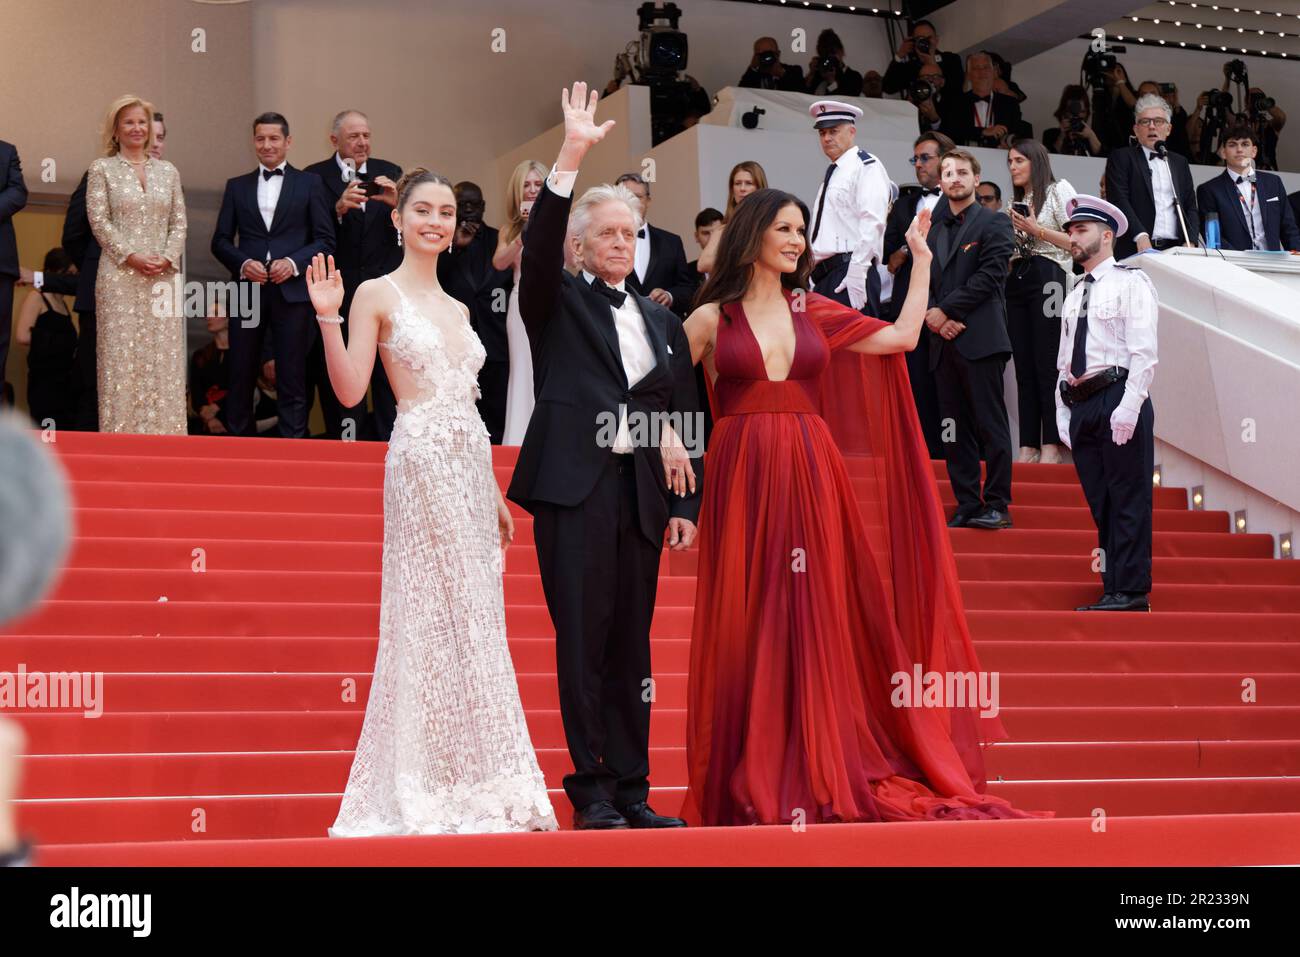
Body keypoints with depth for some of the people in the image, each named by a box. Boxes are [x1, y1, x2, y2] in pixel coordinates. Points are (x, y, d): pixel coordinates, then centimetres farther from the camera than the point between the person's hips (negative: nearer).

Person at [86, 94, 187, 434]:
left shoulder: (168, 171, 14)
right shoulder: (101, 169, 4)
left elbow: (179, 221, 10)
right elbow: (99, 220, -4)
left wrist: (167, 257, -7)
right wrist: (132, 256, -13)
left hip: (163, 277, 3)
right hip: (120, 277, -3)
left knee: (163, 359, 1)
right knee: (122, 357, -4)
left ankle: (162, 430, 3)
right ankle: (122, 431, -2)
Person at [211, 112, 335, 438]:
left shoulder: (309, 183, 7)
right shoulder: (236, 186, 13)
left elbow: (325, 240, 3)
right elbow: (220, 240, 11)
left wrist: (294, 262, -13)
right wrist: (243, 263, -8)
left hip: (292, 291, -2)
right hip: (247, 290, 2)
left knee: (292, 378, -1)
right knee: (241, 375, 5)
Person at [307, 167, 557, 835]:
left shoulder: (457, 309, 20)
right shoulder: (378, 294, 1)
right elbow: (349, 390, -7)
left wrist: (494, 493, 18)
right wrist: (328, 320, -19)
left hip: (471, 464, 7)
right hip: (421, 460, -7)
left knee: (474, 621, 4)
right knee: (434, 615, -8)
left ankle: (477, 784, 8)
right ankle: (427, 790, -3)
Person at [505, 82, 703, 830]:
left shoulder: (662, 321, 17)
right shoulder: (558, 303, 7)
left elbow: (684, 413, 16)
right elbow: (539, 243, -12)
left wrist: (686, 501, 9)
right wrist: (573, 156, -21)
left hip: (640, 493, 4)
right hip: (574, 486, -4)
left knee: (631, 646, 6)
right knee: (582, 641, -5)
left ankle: (632, 791, 10)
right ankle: (592, 792, -1)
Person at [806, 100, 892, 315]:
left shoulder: (866, 166, -2)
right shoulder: (832, 173, 24)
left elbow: (872, 223, -14)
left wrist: (856, 273, -21)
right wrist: (813, 277, 17)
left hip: (849, 273, -8)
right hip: (823, 275, 8)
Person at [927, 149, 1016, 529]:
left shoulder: (994, 223, 4)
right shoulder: (933, 230, 21)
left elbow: (988, 277, -7)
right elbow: (924, 282, 14)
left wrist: (946, 310, -10)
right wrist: (934, 317, -5)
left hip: (979, 339, -6)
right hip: (943, 342, 6)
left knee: (990, 424, -7)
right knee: (955, 428, 5)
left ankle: (997, 506, -6)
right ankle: (967, 505, 8)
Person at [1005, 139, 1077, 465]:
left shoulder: (1058, 191, 2)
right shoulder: (1016, 202, 22)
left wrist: (1037, 230, -11)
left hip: (1047, 277, -7)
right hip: (1016, 280, 7)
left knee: (1047, 364, -10)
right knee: (1024, 365, 2)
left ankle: (1052, 445, -9)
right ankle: (1029, 445, 2)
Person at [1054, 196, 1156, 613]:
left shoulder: (1130, 282, -1)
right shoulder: (1075, 295, 21)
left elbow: (1144, 351, -11)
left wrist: (1129, 406, -19)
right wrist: (1063, 412, 14)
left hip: (1118, 401, -7)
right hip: (1080, 406, 8)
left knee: (1128, 500, -6)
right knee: (1100, 502, 7)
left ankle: (1131, 592, -6)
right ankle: (1113, 590, 9)